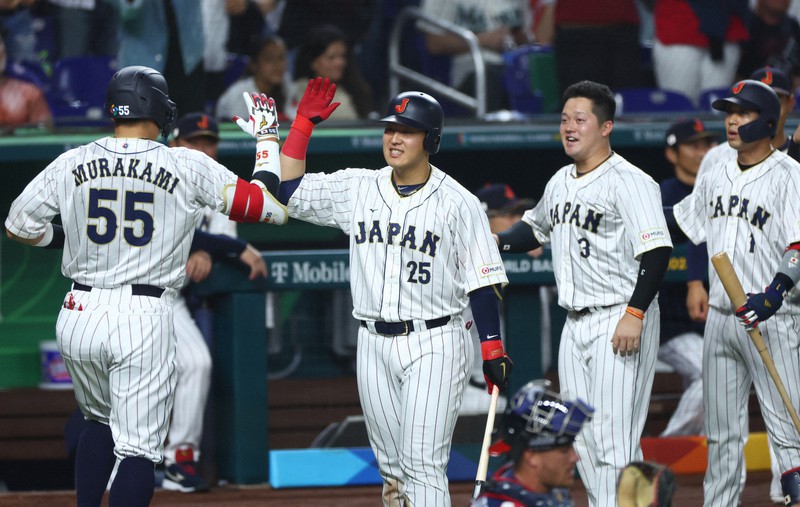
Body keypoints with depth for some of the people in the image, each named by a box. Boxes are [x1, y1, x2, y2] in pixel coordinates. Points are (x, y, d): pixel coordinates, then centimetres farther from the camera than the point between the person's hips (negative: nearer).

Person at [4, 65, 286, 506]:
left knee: (100, 421, 25)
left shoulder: (72, 164, 3)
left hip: (79, 318, 4)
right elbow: (271, 207, 1)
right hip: (143, 321, -4)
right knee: (138, 448, -3)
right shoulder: (189, 167, -4)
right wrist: (267, 138, 15)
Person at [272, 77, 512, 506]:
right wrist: (303, 123, 1)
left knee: (422, 465, -13)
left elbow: (482, 282, -3)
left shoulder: (458, 203, -4)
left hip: (434, 346, -5)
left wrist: (493, 351, -9)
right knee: (391, 466, 10)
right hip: (374, 344, 5)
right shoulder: (356, 189, 7)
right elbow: (287, 190, 6)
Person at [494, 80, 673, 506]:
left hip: (620, 324, -9)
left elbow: (657, 250, -21)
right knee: (582, 438, 12)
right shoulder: (561, 182, 14)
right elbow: (536, 227, 32)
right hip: (576, 323, 9)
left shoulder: (628, 182, -13)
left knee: (613, 439, -13)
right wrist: (495, 242, 13)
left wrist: (635, 314, -28)